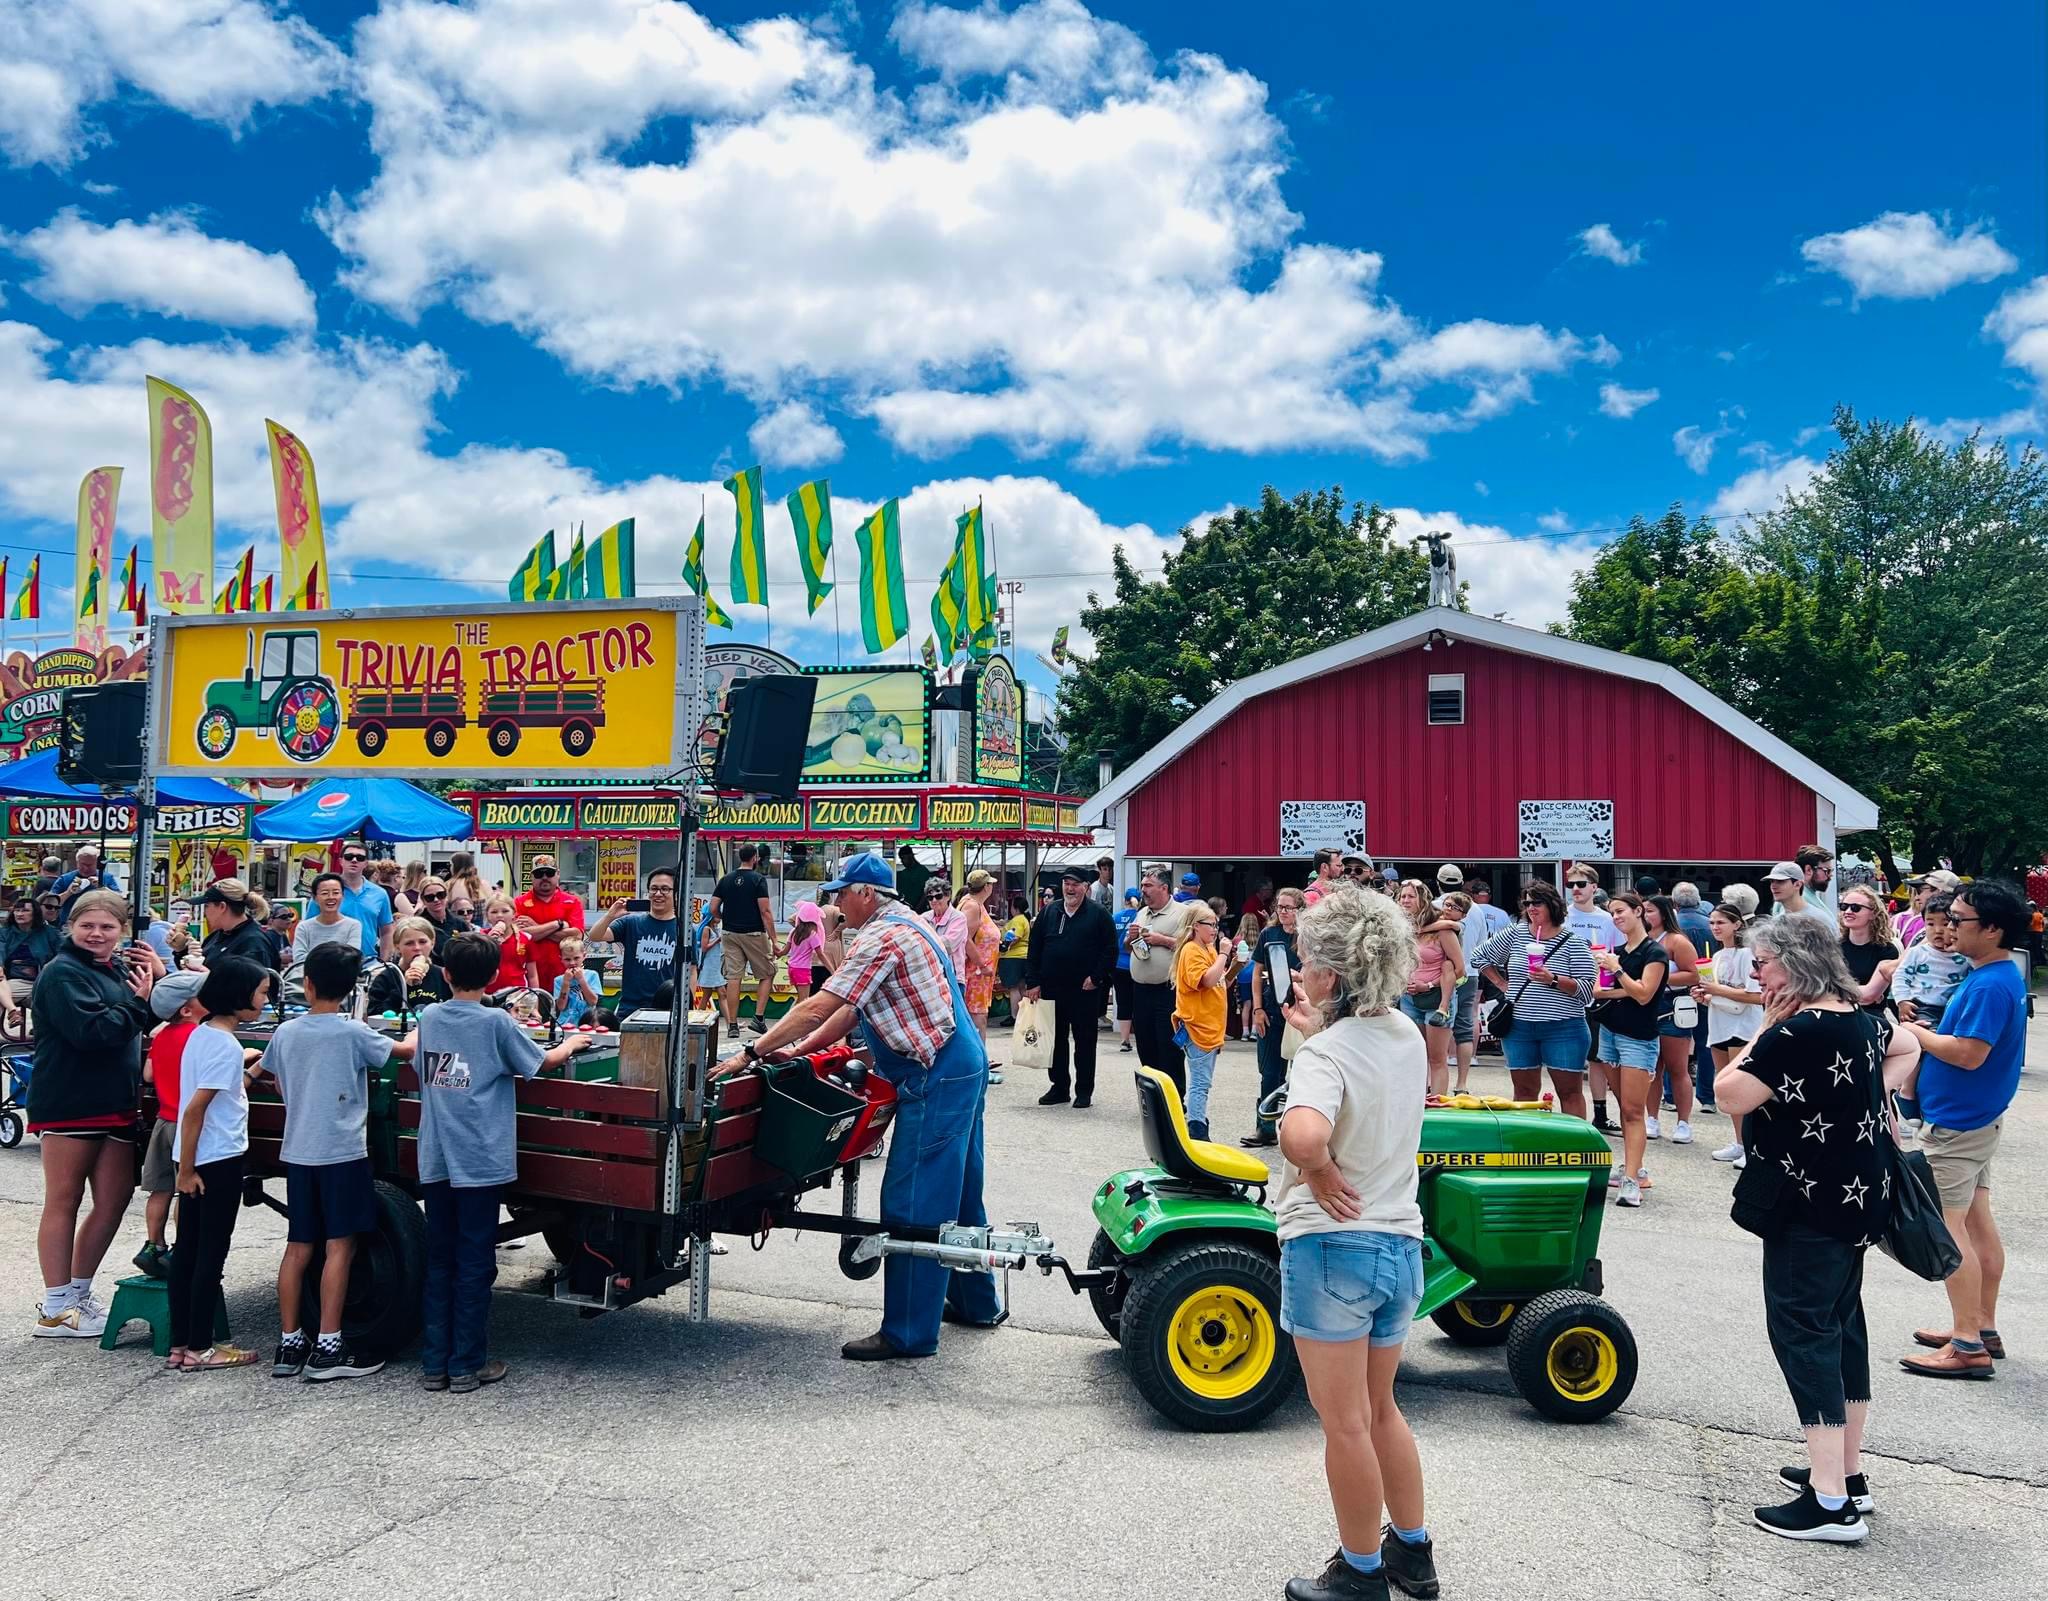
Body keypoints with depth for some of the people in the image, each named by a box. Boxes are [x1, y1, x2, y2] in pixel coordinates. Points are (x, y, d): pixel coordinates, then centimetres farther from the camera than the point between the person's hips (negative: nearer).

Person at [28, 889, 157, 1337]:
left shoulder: (120, 968, 10)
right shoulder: (62, 973, -13)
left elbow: (153, 1018, 11)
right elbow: (92, 1030, -24)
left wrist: (158, 980, -4)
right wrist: (138, 1001, -14)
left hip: (115, 1104, 7)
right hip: (69, 1103, -7)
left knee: (114, 1200, 12)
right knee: (63, 1202, 3)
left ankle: (78, 1294, 27)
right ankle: (55, 1310, 13)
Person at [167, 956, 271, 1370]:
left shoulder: (201, 1033, 9)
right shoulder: (227, 1046, -19)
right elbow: (195, 1110, -21)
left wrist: (252, 1068, 19)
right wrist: (187, 1169, -17)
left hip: (196, 1160, 9)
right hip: (219, 1160, -9)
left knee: (188, 1249, 13)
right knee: (211, 1253, 0)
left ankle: (180, 1344, 20)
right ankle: (199, 1349, 7)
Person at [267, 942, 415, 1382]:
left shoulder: (285, 1033, 5)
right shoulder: (353, 1034, -10)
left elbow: (281, 1088, 17)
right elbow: (405, 1051, 2)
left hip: (297, 1151, 6)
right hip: (341, 1152, -5)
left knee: (298, 1248, 11)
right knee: (340, 1246, -1)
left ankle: (289, 1345, 16)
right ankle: (327, 1348, -1)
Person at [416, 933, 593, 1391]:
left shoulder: (429, 1017, 4)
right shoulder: (496, 1022, -10)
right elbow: (541, 1062, 3)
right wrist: (572, 1044, 21)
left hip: (435, 1159, 5)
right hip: (479, 1160, -5)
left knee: (439, 1262, 12)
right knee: (474, 1264, 4)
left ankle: (434, 1364, 17)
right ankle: (467, 1366, 9)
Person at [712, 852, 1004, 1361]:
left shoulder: (881, 937, -16)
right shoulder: (905, 924, 16)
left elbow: (816, 1008, -18)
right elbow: (851, 1009, 18)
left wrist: (751, 1053, -10)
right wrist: (800, 1049, 15)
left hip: (935, 1080, -11)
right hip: (964, 1068, 11)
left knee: (911, 1205, -5)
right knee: (956, 1195, 20)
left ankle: (908, 1333, 2)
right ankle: (975, 1303, 32)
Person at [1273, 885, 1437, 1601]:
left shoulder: (1324, 1054, -21)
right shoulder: (1406, 1035, 1)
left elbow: (1303, 1133, -41)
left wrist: (1320, 1174, -21)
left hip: (1332, 1245, -8)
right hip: (1400, 1245, 8)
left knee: (1346, 1425, 9)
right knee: (1380, 1408, 25)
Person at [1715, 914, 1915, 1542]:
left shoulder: (1797, 1031, -23)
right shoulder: (1862, 1019, 7)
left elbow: (1729, 1094, -19)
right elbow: (1907, 1048, 28)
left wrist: (1766, 1029, -12)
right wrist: (1870, 1093, 15)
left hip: (1809, 1202, -10)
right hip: (1856, 1195, 10)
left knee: (1803, 1328, -5)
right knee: (1841, 1321, 17)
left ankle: (1831, 1503, -3)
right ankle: (1848, 1472, 28)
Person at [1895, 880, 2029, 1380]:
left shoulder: (1990, 985, -23)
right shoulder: (1997, 975, 9)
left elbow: (1969, 1054, -27)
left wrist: (1916, 1034, -14)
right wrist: (1928, 1034, 4)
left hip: (1957, 1121, -10)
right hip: (1977, 1115, 10)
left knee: (1946, 1226, -5)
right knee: (1978, 1222, 15)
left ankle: (1968, 1347, -1)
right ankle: (1984, 1329, 25)